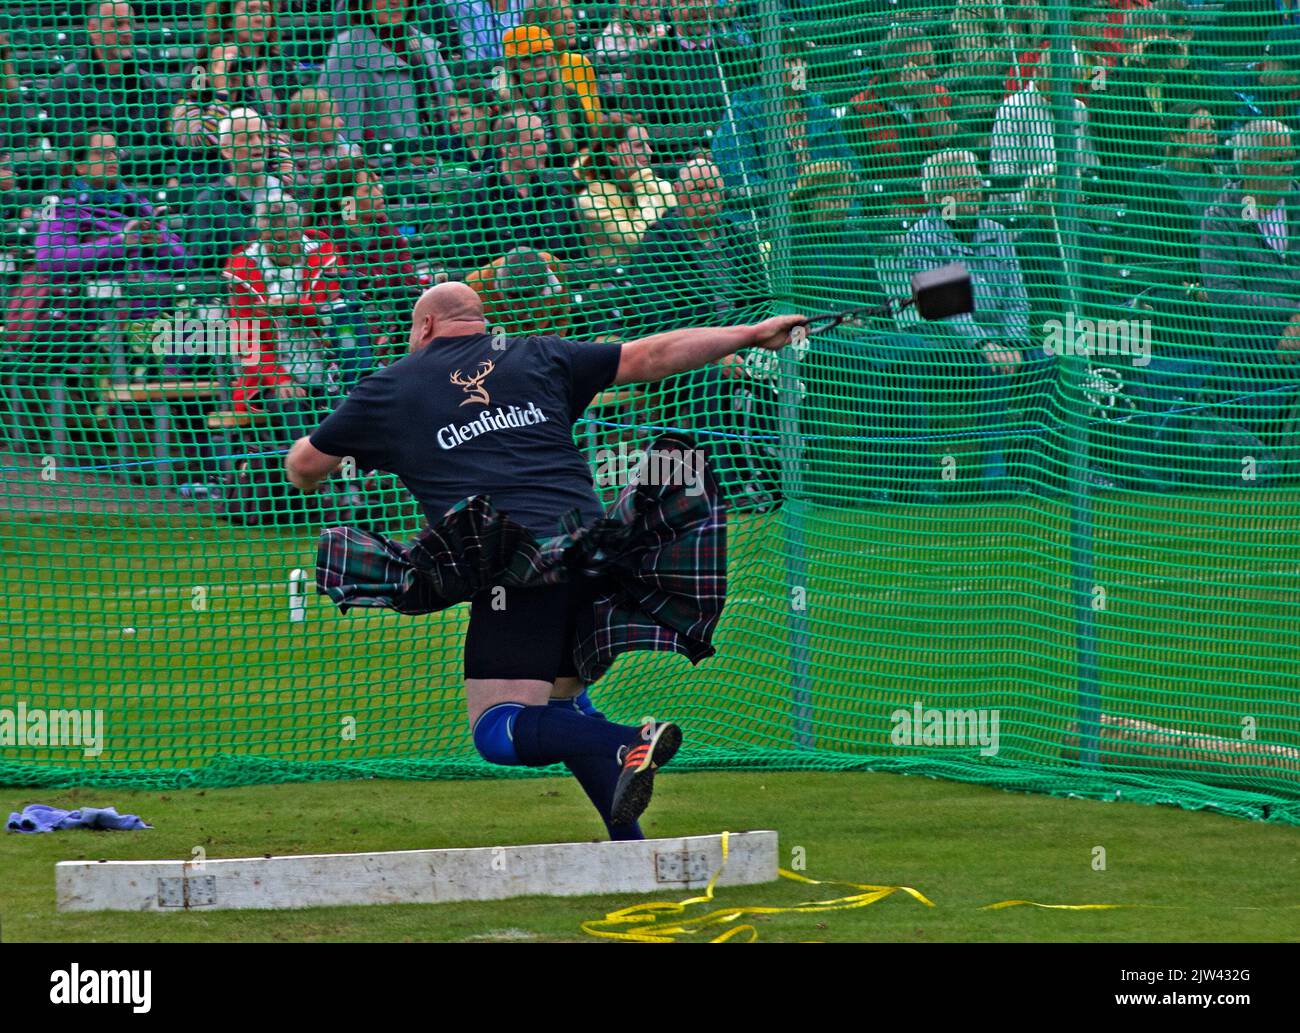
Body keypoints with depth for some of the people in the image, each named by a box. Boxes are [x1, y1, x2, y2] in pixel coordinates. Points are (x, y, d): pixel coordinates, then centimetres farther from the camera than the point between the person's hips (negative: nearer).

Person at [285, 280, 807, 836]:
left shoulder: (391, 387, 16)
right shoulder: (538, 358, 21)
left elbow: (303, 466, 26)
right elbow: (648, 357, 19)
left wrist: (306, 466, 50)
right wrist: (749, 336, 27)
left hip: (514, 568, -5)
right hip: (595, 551, 5)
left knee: (498, 732, -6)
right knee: (560, 698, 23)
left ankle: (629, 742, -31)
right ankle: (629, 840, 7)